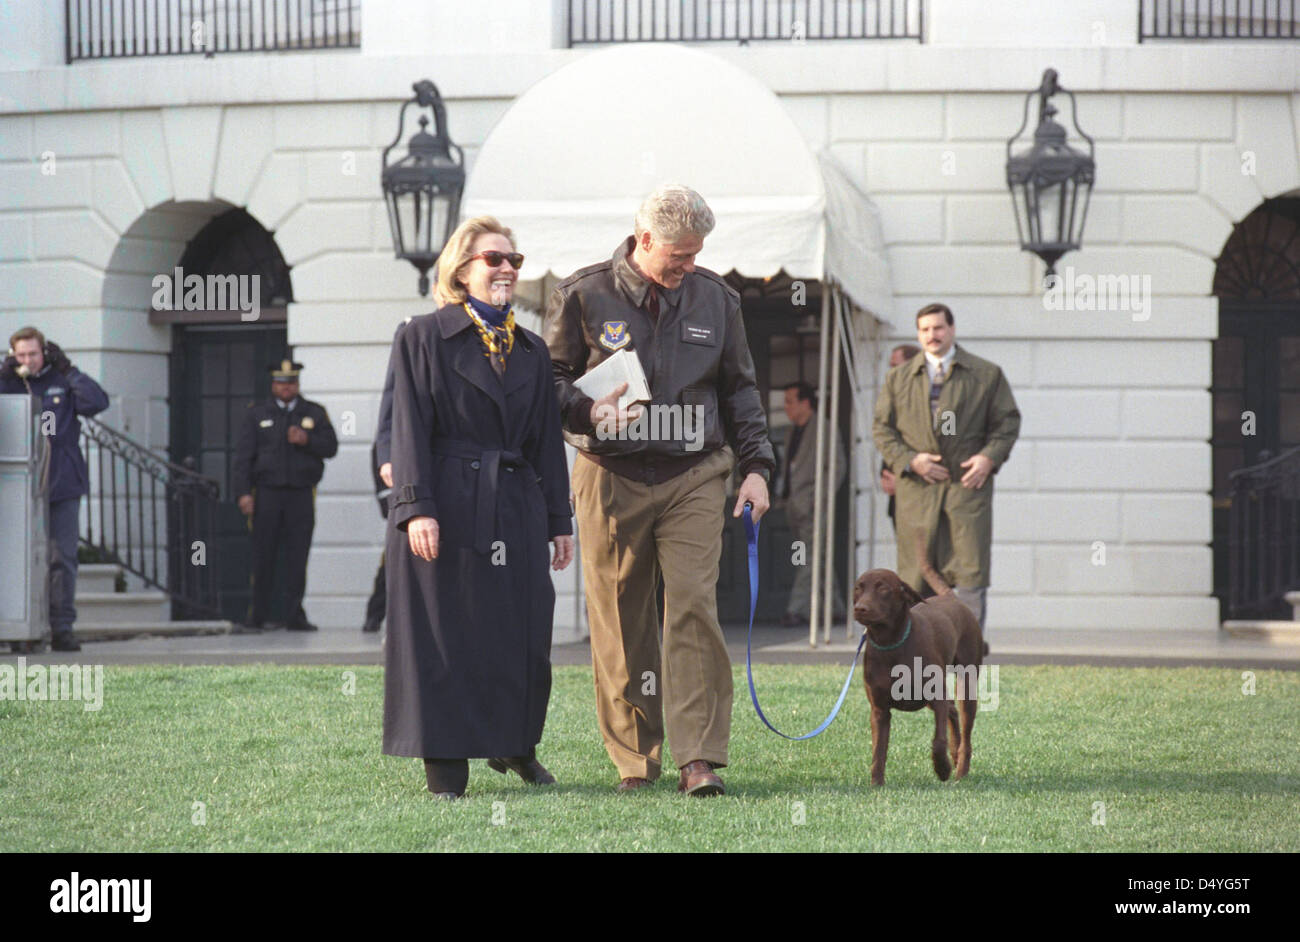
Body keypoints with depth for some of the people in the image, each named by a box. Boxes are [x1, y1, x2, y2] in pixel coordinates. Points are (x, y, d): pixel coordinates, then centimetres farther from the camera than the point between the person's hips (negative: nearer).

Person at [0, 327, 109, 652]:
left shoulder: (61, 383, 7)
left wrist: (68, 370, -7)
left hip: (62, 483, 0)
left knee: (62, 558, 0)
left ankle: (62, 628, 3)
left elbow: (97, 403, -7)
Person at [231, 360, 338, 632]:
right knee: (262, 558, -2)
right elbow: (243, 455, 4)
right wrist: (243, 492, -7)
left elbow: (330, 447, 6)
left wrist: (307, 440, -13)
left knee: (297, 558, -3)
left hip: (301, 495, 1)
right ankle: (257, 616, 5)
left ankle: (295, 616, 1)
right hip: (267, 494, -1)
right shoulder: (256, 415, 10)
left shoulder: (314, 413, 13)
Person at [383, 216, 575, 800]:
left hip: (516, 507, 5)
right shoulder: (423, 339, 1)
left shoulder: (531, 351, 16)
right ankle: (445, 769, 3)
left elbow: (548, 440, 16)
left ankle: (514, 745, 27)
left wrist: (559, 520, 11)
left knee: (522, 632, 5)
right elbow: (409, 428, -5)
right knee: (443, 636, -2)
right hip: (447, 506, -5)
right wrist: (416, 507, -15)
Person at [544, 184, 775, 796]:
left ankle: (699, 759, -11)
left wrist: (755, 465, 8)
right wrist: (591, 413, -14)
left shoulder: (714, 298, 9)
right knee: (620, 625, 1)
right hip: (611, 478, -1)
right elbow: (548, 380, 6)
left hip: (695, 476, 1)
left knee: (694, 607, -11)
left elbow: (739, 389, 17)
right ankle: (635, 762, 11)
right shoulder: (583, 296, 1)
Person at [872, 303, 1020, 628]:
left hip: (968, 483, -1)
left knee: (970, 569, -6)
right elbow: (882, 428, 10)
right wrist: (910, 460, -6)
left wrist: (989, 457, -8)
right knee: (916, 572, 2)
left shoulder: (987, 375, 9)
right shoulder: (898, 378, 12)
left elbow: (1007, 421, 10)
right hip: (917, 489, 1)